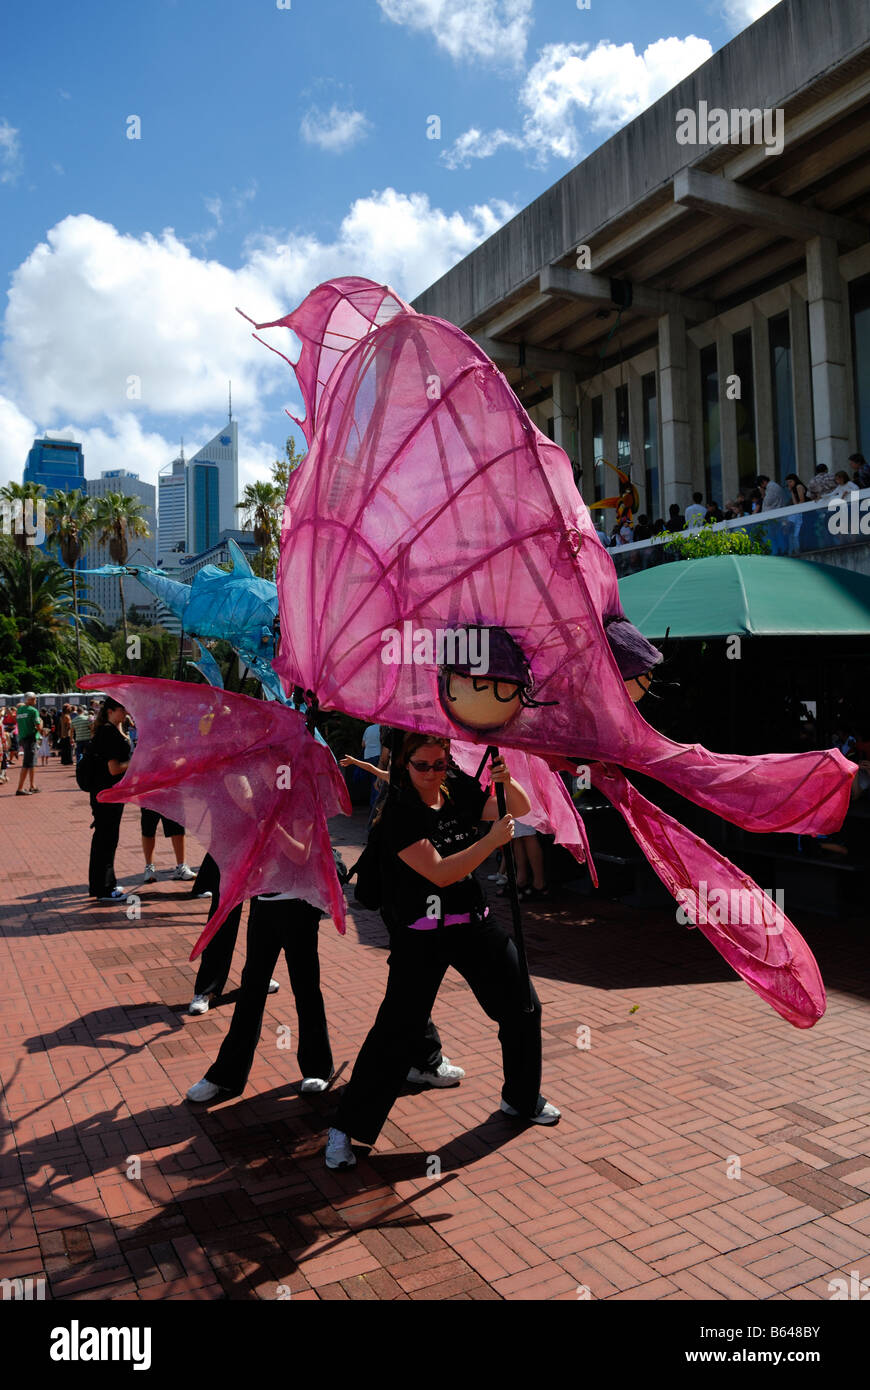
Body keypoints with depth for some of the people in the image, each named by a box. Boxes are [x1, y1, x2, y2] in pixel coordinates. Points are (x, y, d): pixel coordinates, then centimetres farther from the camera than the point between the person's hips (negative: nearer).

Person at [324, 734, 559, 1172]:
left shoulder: (460, 791, 1)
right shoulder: (399, 813, -15)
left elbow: (522, 809, 9)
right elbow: (439, 873, -23)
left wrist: (507, 781, -12)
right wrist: (492, 840, -24)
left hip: (473, 923, 6)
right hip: (421, 934, -6)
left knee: (523, 1009, 14)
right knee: (395, 1031, -6)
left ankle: (522, 1100, 38)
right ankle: (346, 1129, 10)